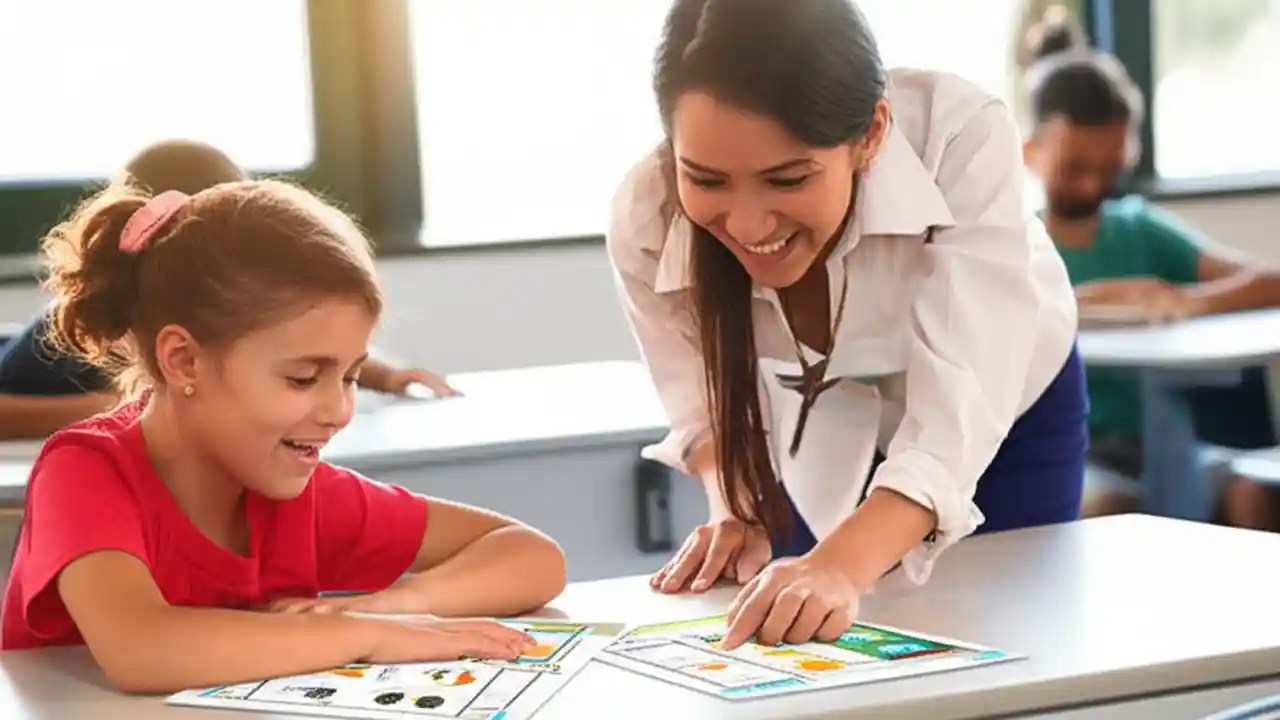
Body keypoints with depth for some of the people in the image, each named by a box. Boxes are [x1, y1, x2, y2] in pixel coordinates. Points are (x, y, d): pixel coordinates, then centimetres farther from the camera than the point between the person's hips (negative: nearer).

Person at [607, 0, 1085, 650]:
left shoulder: (963, 141, -41)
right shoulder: (647, 221, -32)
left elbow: (958, 417, -44)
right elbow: (709, 403, -16)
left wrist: (841, 565, -60)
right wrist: (737, 515, -37)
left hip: (1007, 411, -1)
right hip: (824, 437, 1)